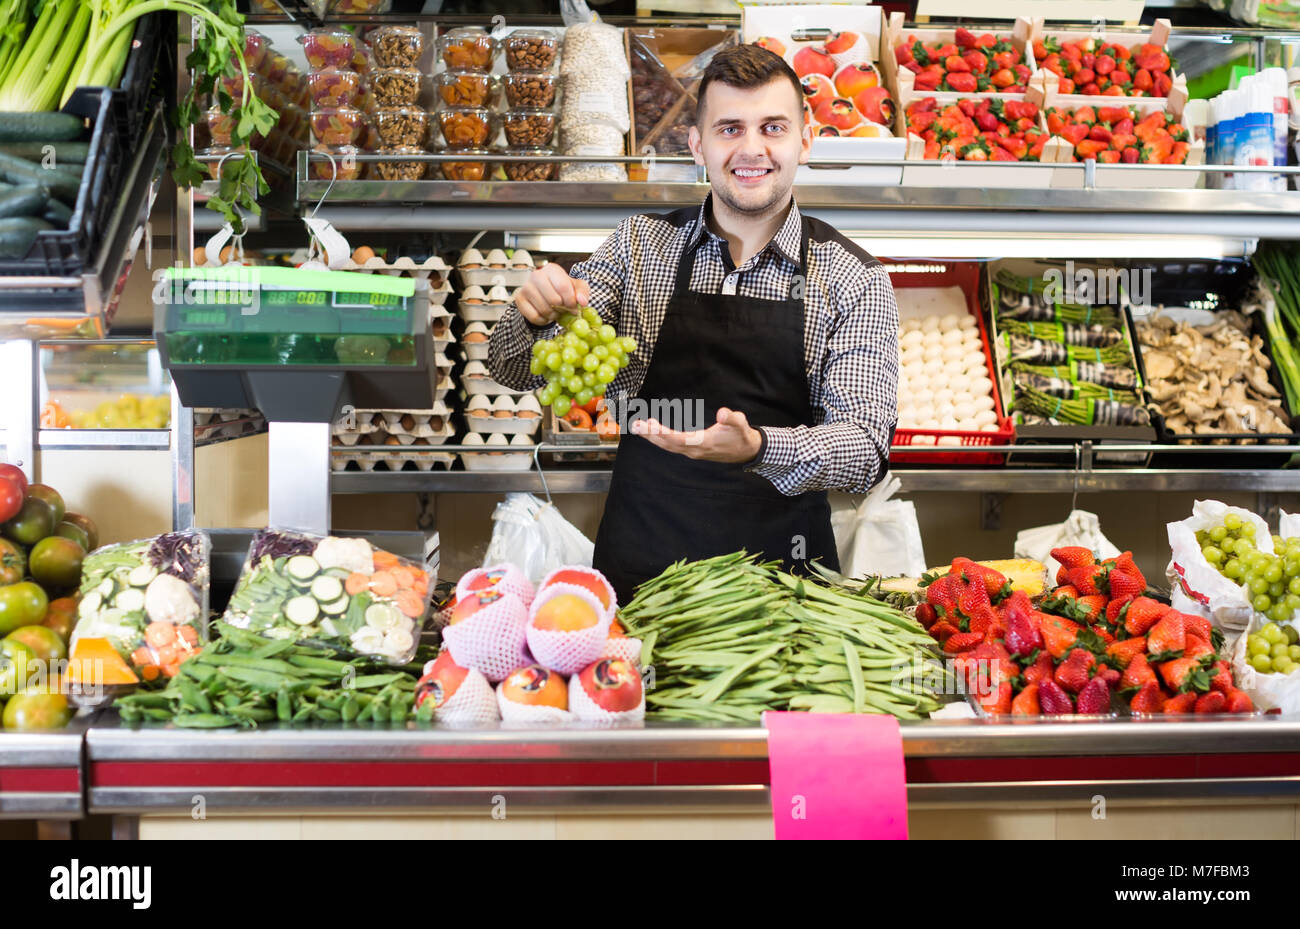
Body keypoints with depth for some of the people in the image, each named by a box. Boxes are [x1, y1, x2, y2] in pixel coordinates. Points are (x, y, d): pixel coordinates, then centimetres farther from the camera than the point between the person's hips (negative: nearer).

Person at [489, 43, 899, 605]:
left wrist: (758, 448, -28)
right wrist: (537, 314, -19)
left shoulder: (854, 279, -1)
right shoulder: (639, 244, 5)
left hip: (780, 574, -1)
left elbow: (866, 447, -9)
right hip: (639, 567, 1)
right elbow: (518, 372, 4)